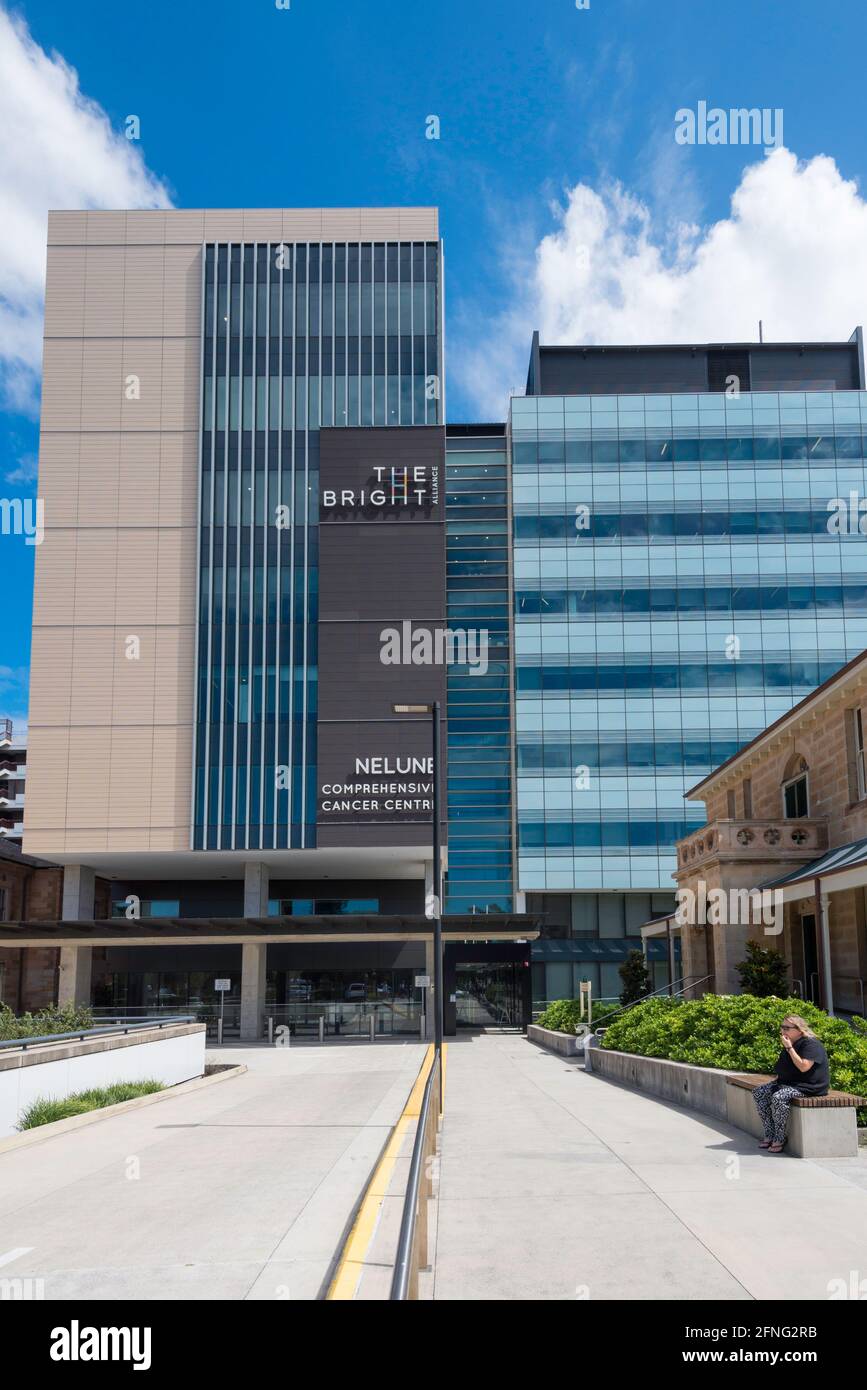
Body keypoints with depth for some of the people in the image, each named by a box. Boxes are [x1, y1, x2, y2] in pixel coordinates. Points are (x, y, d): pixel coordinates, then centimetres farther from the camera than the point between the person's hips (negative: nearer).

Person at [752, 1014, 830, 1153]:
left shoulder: (810, 1044, -15)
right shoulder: (792, 1043, 15)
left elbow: (803, 1067, -28)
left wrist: (789, 1048, -24)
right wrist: (777, 1078, 13)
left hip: (807, 1086, -10)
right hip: (787, 1082, 10)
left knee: (778, 1097, -33)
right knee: (758, 1093, -4)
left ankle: (780, 1140, -22)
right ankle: (769, 1135, -7)